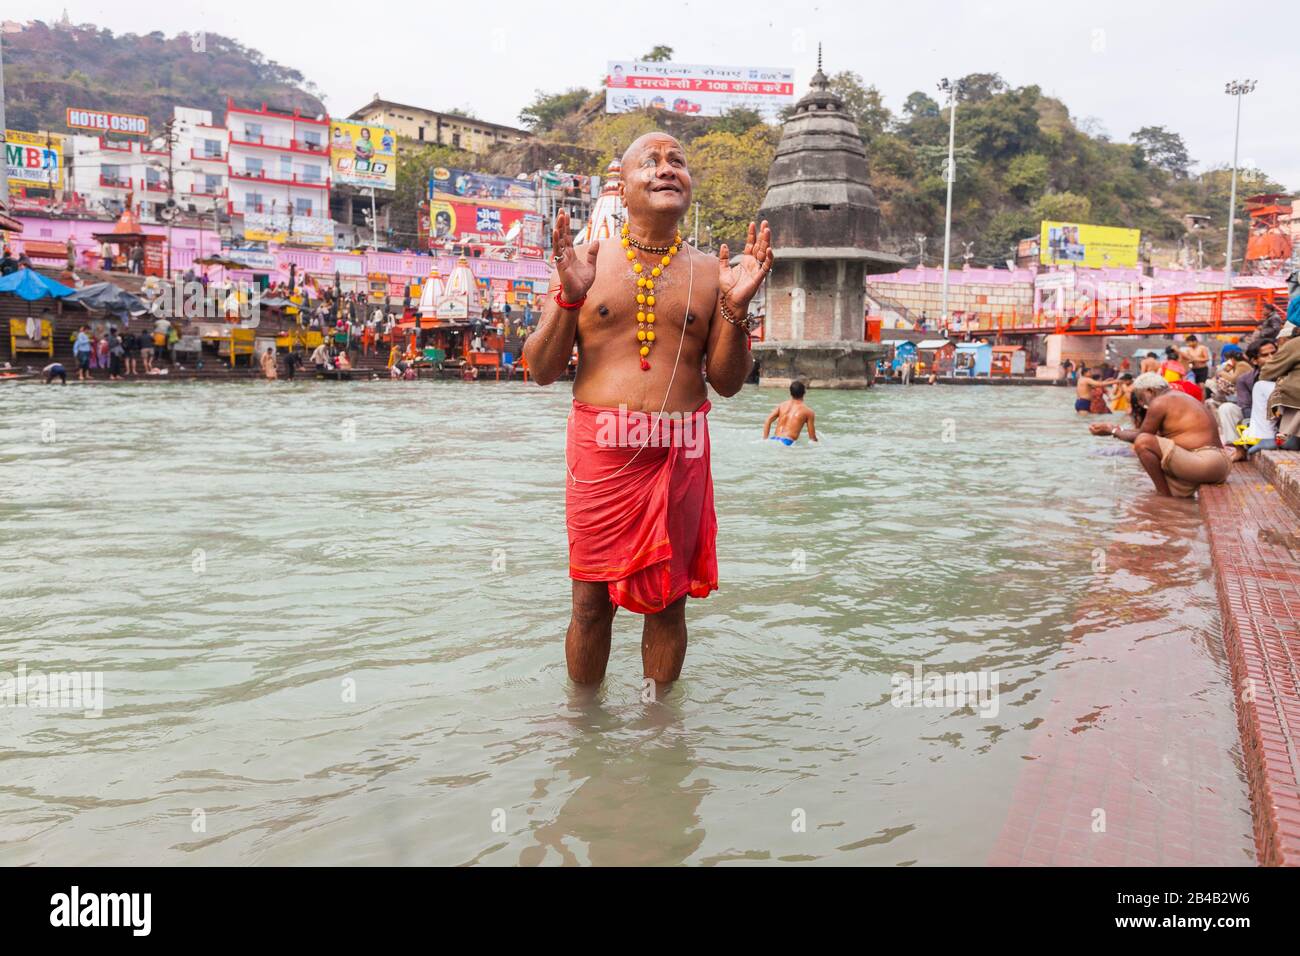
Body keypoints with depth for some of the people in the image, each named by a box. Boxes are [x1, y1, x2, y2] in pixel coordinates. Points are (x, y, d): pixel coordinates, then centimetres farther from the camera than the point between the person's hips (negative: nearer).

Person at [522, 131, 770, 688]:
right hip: (600, 453, -1)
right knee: (591, 602, 9)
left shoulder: (709, 272, 6)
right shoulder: (585, 261, 3)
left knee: (668, 601, 11)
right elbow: (542, 372, 1)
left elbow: (727, 383, 5)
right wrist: (569, 297, -13)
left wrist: (735, 309, -10)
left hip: (680, 454, 1)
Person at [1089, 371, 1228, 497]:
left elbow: (1142, 437, -1)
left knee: (1143, 442, -19)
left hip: (1206, 463, -11)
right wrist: (1116, 429, 26)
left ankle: (1164, 495, -7)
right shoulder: (1178, 398, 21)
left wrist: (1112, 430, 11)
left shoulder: (1160, 402, -8)